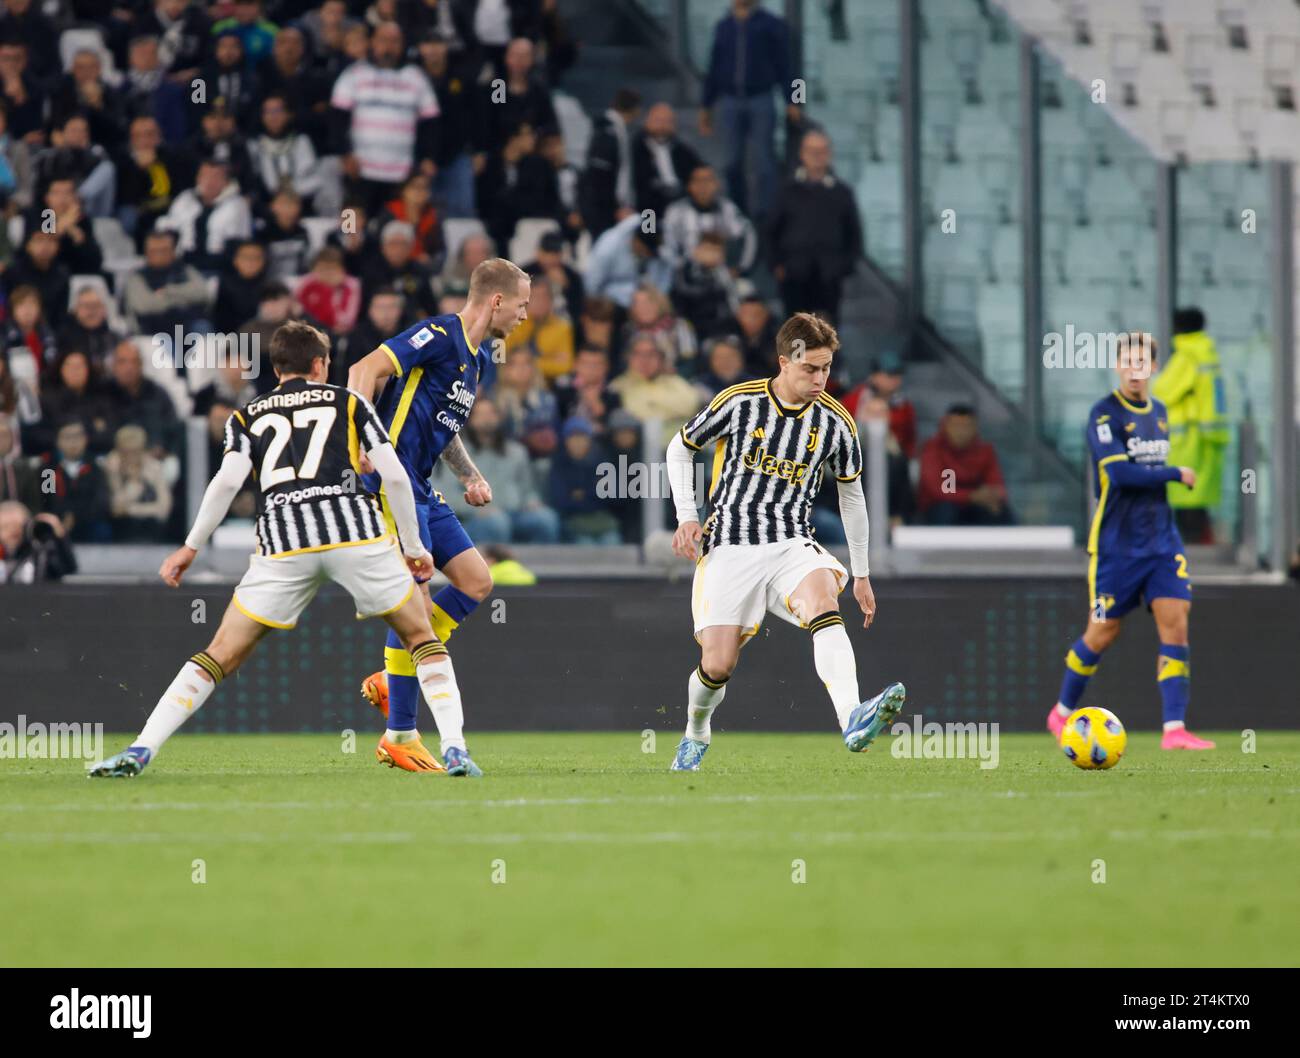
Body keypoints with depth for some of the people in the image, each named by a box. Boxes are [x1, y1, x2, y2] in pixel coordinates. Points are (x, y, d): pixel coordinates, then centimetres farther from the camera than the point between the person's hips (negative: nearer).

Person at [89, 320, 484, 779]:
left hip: (283, 539, 1)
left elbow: (228, 480, 3)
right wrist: (413, 546, 19)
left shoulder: (247, 417, 21)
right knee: (421, 637, 17)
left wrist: (191, 547, 8)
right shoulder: (348, 402, 20)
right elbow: (394, 475, 10)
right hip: (354, 528, -1)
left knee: (223, 653, 7)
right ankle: (455, 750, 2)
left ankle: (139, 752, -4)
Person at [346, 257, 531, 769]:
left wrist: (471, 477, 17)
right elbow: (365, 370, -21)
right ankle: (399, 737, -5)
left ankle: (389, 681, 13)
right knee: (416, 602, -10)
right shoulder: (439, 336, -13)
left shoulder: (477, 357, 17)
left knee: (476, 581, 7)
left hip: (420, 489, 10)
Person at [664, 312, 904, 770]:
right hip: (730, 546, -1)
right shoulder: (738, 403, -5)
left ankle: (852, 721, -53)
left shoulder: (835, 422, 2)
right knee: (717, 666, -6)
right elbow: (680, 449, 11)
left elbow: (851, 495, 16)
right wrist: (687, 517, 0)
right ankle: (695, 733, 30)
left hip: (792, 546, 1)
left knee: (824, 602, -33)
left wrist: (861, 574, 20)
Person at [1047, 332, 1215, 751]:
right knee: (1103, 633, 3)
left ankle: (1175, 729, -14)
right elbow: (1120, 472, -22)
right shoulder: (1104, 414, -11)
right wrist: (1176, 475, -16)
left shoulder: (1159, 412, 11)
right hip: (1117, 541, -5)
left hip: (1162, 539, 5)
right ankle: (1062, 712, 27)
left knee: (1175, 622, -10)